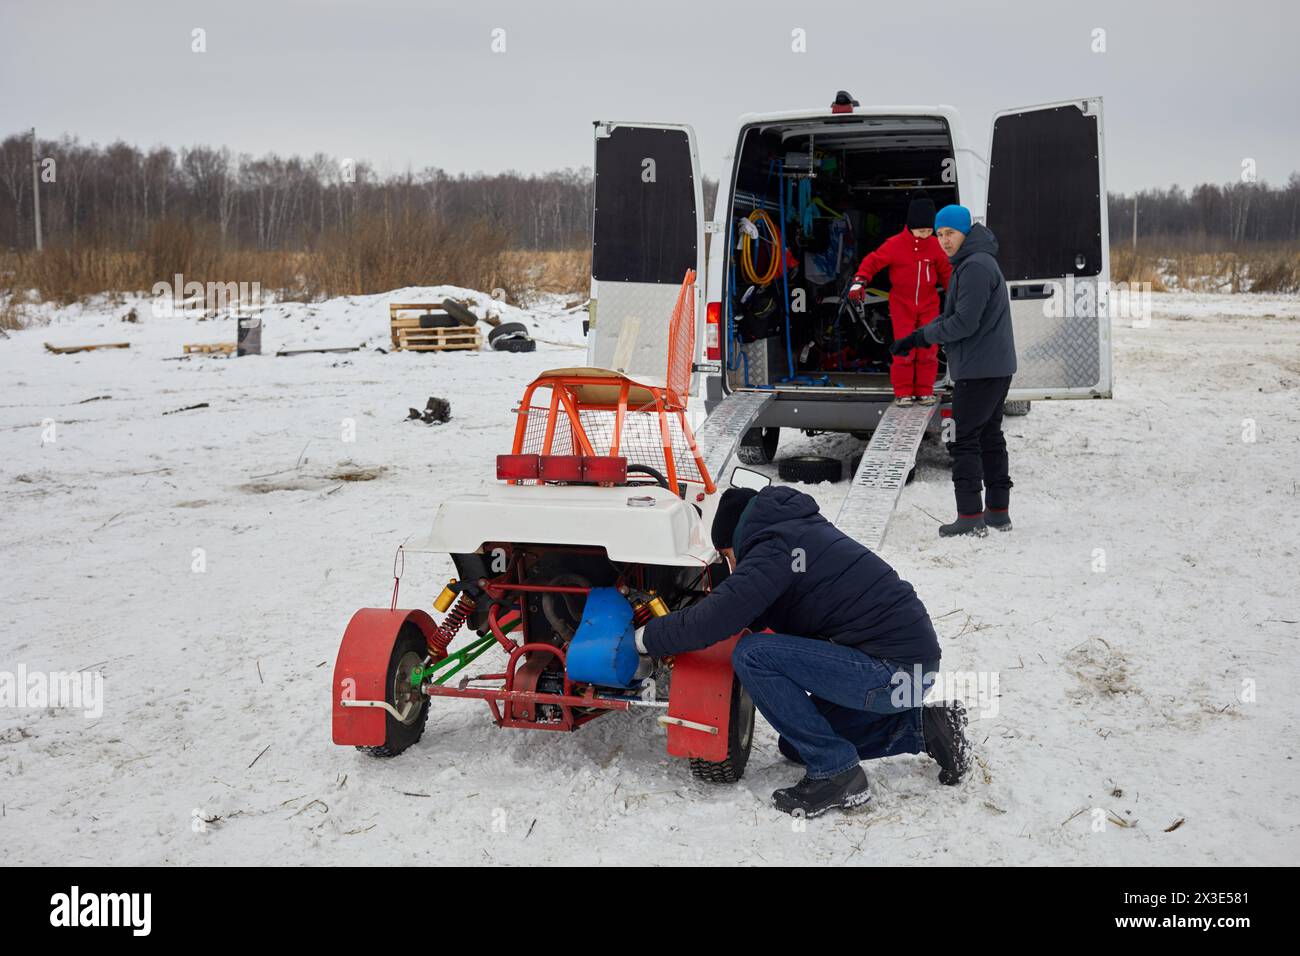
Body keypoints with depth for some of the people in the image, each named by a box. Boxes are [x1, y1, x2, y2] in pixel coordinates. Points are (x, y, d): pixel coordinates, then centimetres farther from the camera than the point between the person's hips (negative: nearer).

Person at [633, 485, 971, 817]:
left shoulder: (775, 550, -14)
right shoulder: (801, 530, 16)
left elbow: (714, 619, -21)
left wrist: (646, 637, -4)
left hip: (894, 671, -10)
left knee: (753, 656, -17)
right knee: (796, 743, 20)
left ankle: (835, 773, -9)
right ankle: (920, 725, 17)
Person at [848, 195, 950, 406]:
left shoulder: (935, 246, -2)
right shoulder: (895, 244, -12)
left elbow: (945, 272, 11)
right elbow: (873, 261, -9)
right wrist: (860, 280, -24)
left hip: (928, 306, 3)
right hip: (902, 306, -3)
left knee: (928, 349, 2)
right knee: (904, 350, -4)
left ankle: (925, 391, 13)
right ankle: (903, 392, 6)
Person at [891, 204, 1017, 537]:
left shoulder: (976, 266, -17)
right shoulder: (971, 262, 17)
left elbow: (964, 322, -21)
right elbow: (951, 316, 19)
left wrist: (921, 336, -8)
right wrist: (915, 339, 8)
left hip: (979, 369, -11)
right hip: (996, 368, 11)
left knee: (965, 439, -7)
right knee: (990, 435, 14)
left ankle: (970, 516, -6)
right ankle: (998, 511, 21)